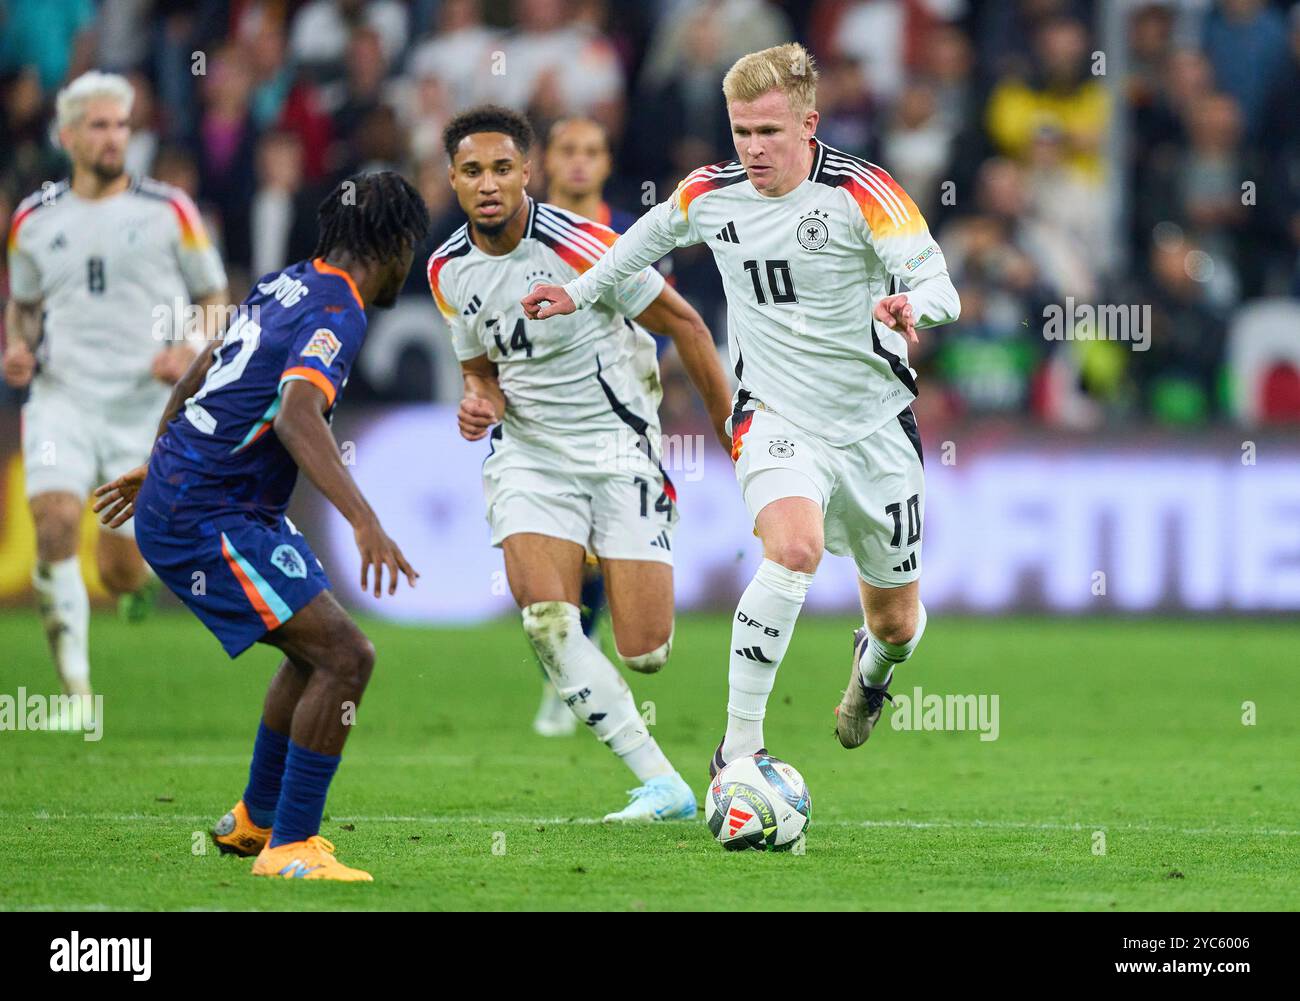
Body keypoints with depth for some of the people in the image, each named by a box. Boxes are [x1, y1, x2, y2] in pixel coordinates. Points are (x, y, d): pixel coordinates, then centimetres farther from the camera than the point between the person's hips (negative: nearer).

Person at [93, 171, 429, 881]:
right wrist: (365, 522, -42)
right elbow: (297, 416, -34)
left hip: (173, 497, 10)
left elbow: (200, 371, 25)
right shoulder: (337, 313, -17)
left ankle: (255, 820, 34)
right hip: (210, 522, -10)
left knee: (320, 651, 22)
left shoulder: (286, 285, 11)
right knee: (345, 657, -14)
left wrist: (158, 467, 38)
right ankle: (290, 848, -11)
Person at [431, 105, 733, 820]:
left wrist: (733, 433, -2)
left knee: (645, 652, -10)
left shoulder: (580, 245, -17)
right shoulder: (449, 272, 1)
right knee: (544, 617, -21)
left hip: (621, 448, -4)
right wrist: (480, 400, -6)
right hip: (530, 456, 4)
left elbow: (684, 325, -6)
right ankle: (659, 783, -14)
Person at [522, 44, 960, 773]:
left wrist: (912, 305, -48)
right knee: (794, 549, -32)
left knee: (897, 620, 13)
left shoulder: (861, 191, -17)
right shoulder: (711, 194, -5)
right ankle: (738, 749, -26)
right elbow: (656, 233, 20)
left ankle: (874, 668, 54)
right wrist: (582, 292, 23)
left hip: (875, 426, 0)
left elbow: (940, 285, -26)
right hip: (776, 417, 0)